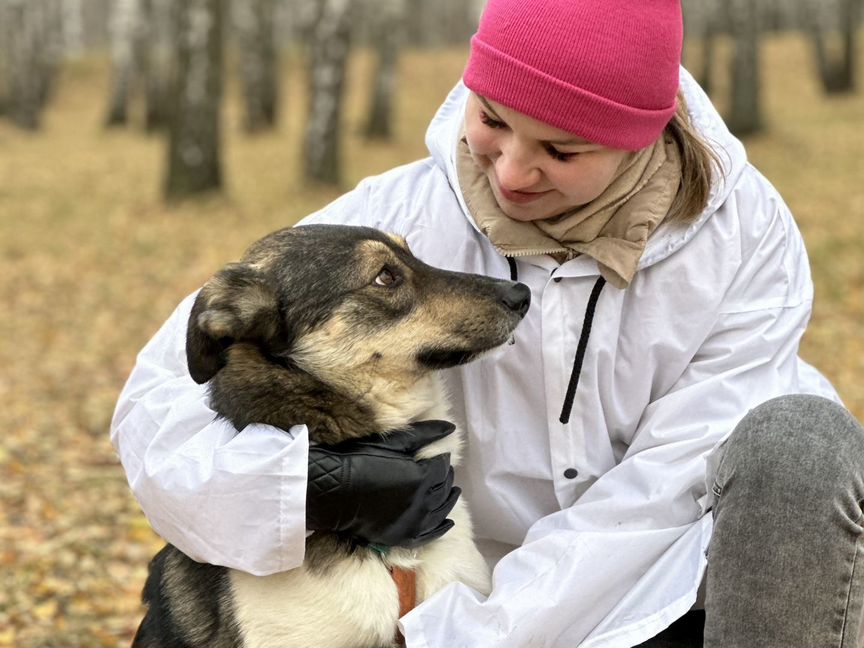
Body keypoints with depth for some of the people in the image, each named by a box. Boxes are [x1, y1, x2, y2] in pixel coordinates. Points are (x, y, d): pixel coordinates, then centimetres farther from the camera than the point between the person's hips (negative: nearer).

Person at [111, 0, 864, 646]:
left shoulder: (745, 234, -15)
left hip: (704, 581, 0)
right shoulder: (403, 221, -15)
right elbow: (165, 398, -13)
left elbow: (666, 490, -20)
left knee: (802, 438, -29)